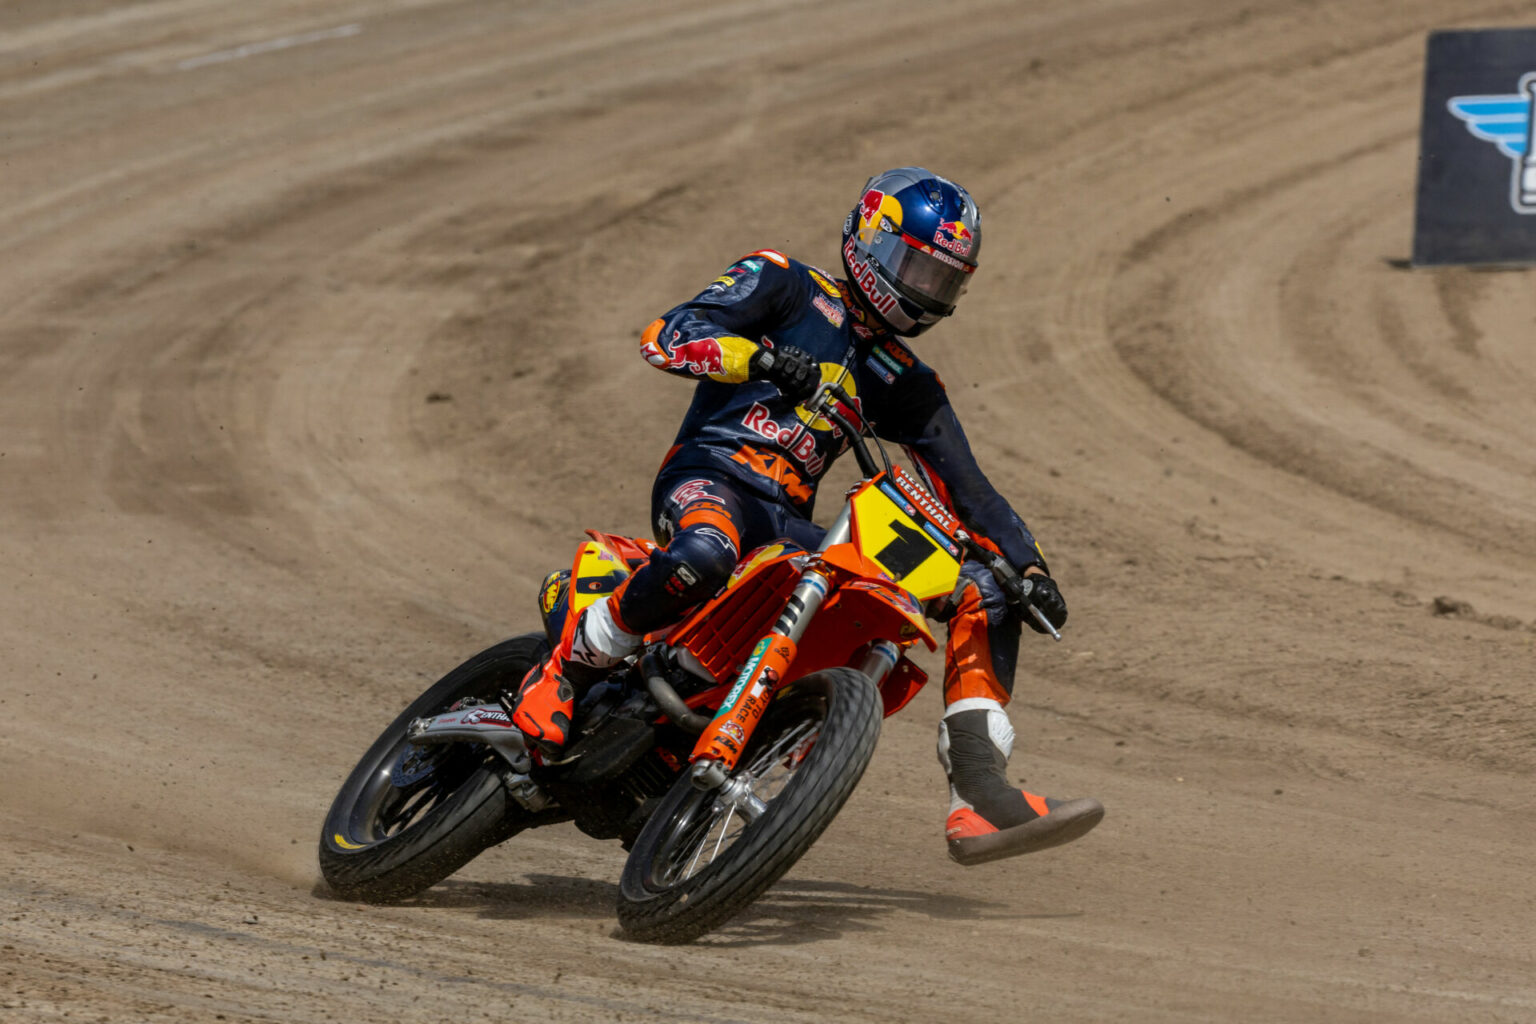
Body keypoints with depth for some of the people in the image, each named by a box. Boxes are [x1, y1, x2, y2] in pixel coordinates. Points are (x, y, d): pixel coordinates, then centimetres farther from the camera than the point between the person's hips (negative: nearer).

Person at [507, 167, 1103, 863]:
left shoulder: (905, 383, 25)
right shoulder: (786, 286, 10)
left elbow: (965, 488, 22)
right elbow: (667, 335, -5)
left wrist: (1027, 564, 5)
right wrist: (762, 358, -23)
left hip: (788, 525, 6)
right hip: (711, 475, -6)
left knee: (985, 592, -3)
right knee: (705, 555, -45)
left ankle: (979, 802, -15)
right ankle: (565, 673, -22)